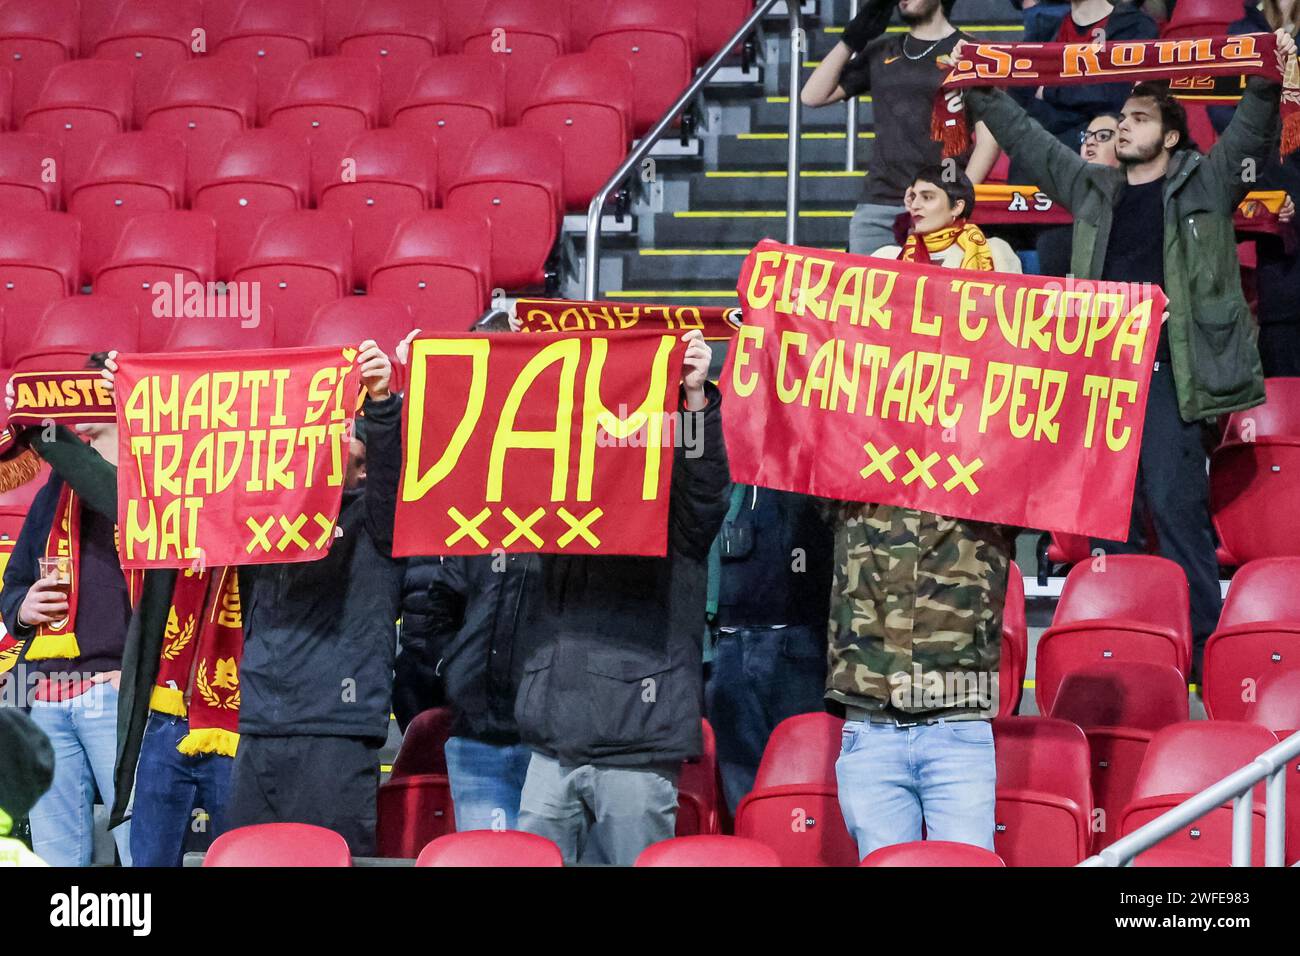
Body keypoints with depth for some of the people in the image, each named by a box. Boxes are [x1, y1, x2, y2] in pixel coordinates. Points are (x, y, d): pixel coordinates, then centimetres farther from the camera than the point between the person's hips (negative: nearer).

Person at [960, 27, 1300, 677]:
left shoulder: (1204, 182, 6)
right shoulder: (1092, 188, 17)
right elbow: (1027, 140, 24)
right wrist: (980, 90, 24)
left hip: (1168, 374, -5)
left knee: (1175, 506, -9)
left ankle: (1202, 647, -4)